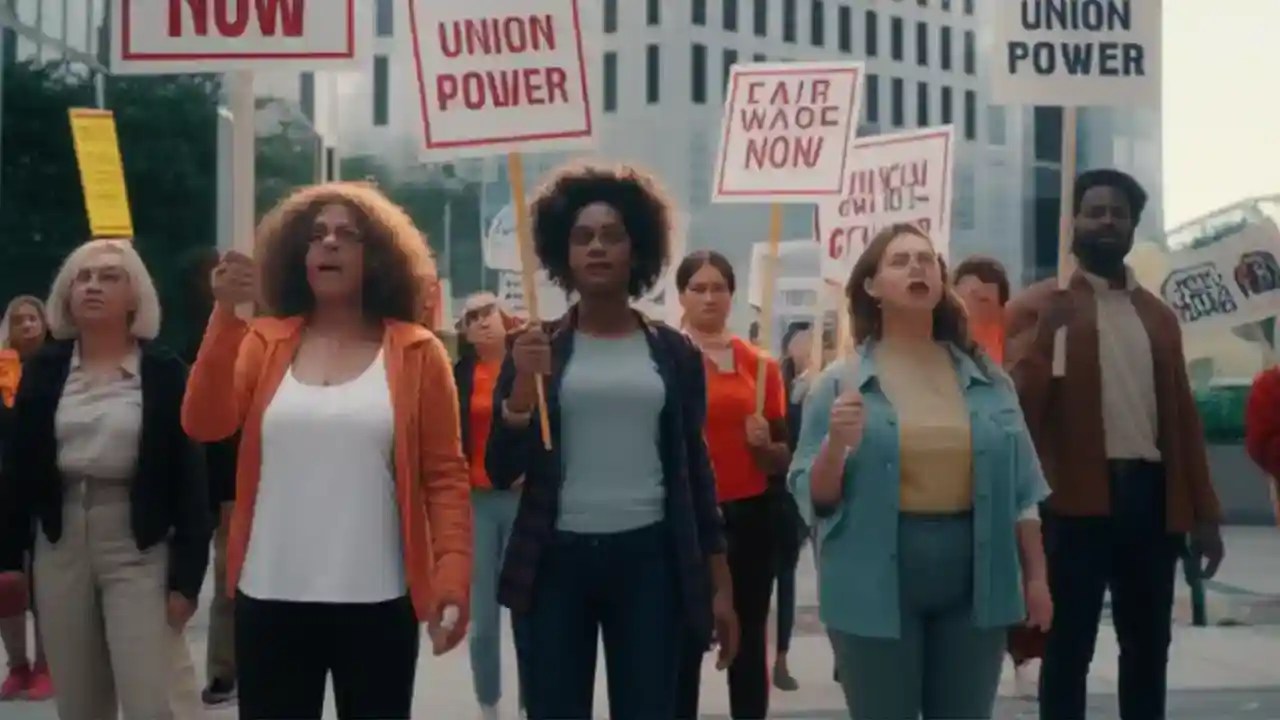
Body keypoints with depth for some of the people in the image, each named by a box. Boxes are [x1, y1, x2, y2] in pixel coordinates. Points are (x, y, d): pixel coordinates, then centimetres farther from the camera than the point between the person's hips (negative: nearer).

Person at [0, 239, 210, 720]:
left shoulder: (165, 371, -5)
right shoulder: (44, 368, 5)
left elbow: (189, 476, -7)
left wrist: (187, 573, -12)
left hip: (140, 550, -4)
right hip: (61, 546, 4)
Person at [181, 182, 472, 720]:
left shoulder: (416, 352, 1)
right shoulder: (264, 342, 7)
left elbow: (446, 475, -1)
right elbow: (203, 425, -6)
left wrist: (452, 576, -12)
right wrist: (225, 315, -14)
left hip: (376, 601, -2)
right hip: (271, 597, 2)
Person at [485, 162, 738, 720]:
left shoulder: (674, 352, 6)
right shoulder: (536, 349, 4)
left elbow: (695, 467, 9)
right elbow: (500, 472, -1)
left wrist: (720, 583, 7)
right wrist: (525, 383, -16)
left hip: (650, 560, 1)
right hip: (556, 560, 0)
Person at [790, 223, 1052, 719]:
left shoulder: (987, 378, 7)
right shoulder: (839, 382, -2)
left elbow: (1020, 485, 10)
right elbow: (812, 498, -2)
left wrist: (1035, 576, 9)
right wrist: (835, 447, -21)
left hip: (975, 578, 3)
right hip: (876, 585, -3)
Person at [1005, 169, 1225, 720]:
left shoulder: (1159, 316, 17)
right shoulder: (1038, 307, 2)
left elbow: (1182, 416, 15)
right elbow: (1019, 404, -8)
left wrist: (1204, 512, 12)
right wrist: (1048, 330, -22)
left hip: (1152, 495, 5)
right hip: (1077, 498, -5)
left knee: (1148, 647, 12)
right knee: (1069, 648, 2)